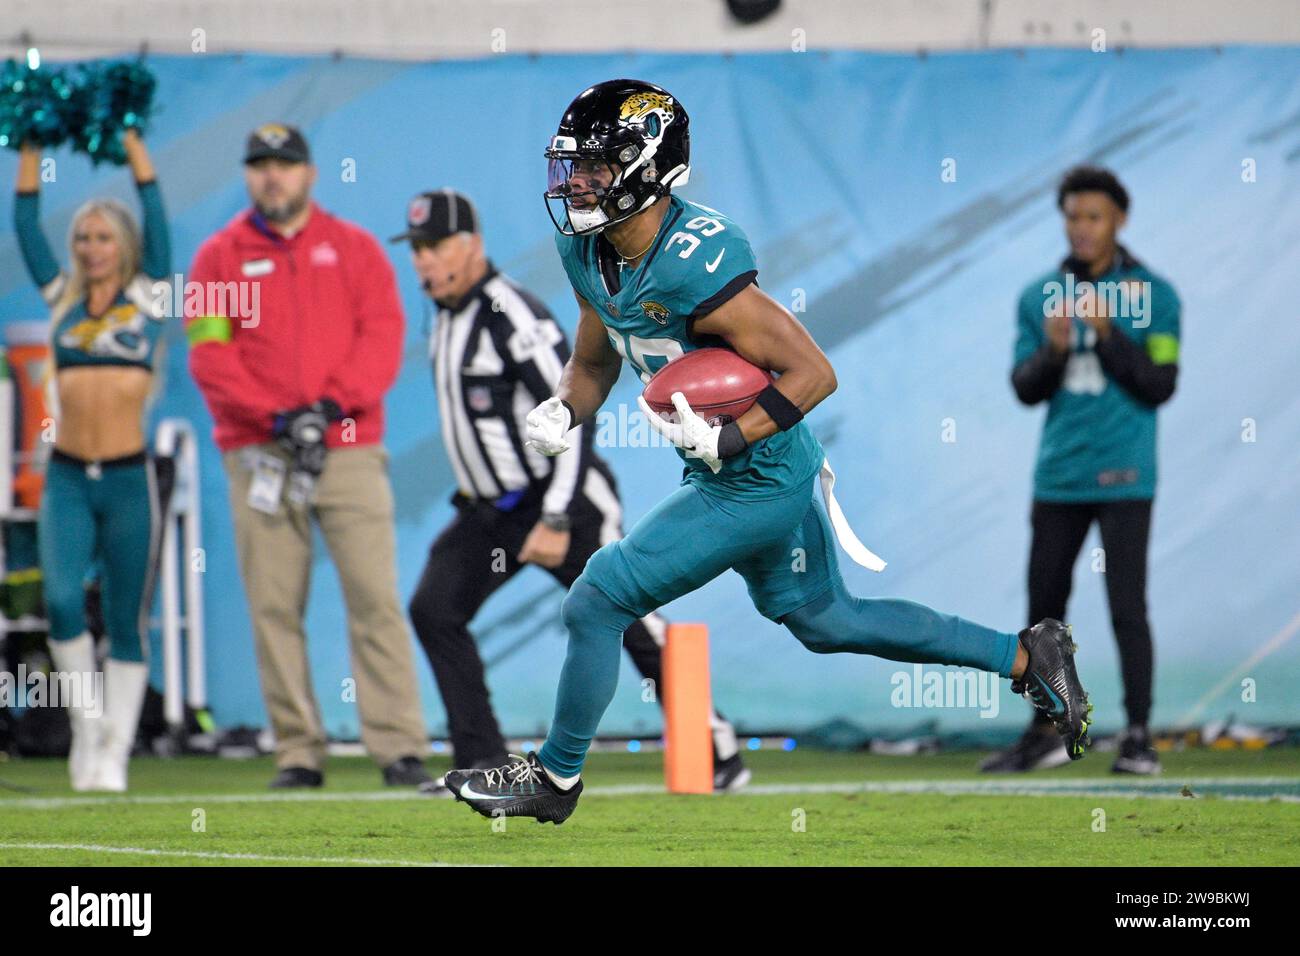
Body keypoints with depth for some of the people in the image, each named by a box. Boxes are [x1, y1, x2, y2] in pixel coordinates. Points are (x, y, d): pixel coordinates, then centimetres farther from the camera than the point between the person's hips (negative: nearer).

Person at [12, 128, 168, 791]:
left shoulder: (148, 298, 4)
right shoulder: (62, 300, 10)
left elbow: (154, 216, -3)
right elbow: (26, 226, 6)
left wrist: (130, 139, -5)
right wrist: (31, 148, 1)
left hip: (130, 481, -2)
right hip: (67, 480, 2)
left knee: (127, 624, 0)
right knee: (61, 601, -17)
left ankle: (114, 753, 6)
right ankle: (87, 719, 4)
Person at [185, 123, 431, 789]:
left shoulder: (354, 248, 13)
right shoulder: (218, 257, 10)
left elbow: (383, 336, 3)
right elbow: (209, 354, 1)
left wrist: (330, 406, -11)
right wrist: (279, 416, -11)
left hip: (349, 450, 0)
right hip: (259, 453, 0)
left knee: (375, 596, -9)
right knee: (274, 606, -3)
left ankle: (399, 749, -11)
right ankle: (298, 753, 1)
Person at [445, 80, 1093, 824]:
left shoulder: (692, 267, -29)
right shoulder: (590, 254, -3)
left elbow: (814, 373, -25)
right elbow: (594, 363, 14)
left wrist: (724, 441, -31)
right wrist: (562, 411, -7)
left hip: (757, 479, -10)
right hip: (739, 473, 10)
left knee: (597, 602, -5)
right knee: (823, 621, 23)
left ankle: (556, 778, 14)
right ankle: (1028, 657, 31)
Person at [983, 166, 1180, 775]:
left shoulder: (1152, 296, -1)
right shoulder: (1040, 297, 9)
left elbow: (1160, 386, -7)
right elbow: (1025, 389, 6)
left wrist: (1107, 335, -17)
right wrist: (1054, 348, -14)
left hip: (1123, 478, -4)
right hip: (1057, 476, 4)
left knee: (1127, 608, -7)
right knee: (1044, 608, 7)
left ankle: (1138, 737, -3)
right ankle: (1043, 736, 16)